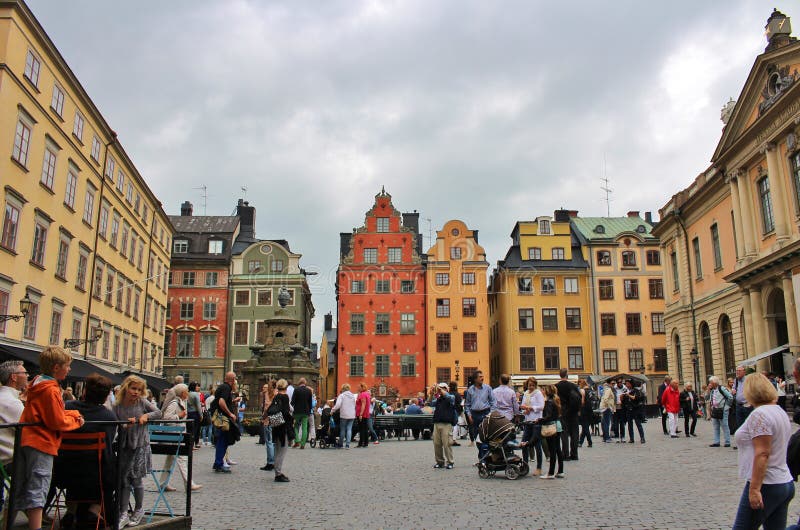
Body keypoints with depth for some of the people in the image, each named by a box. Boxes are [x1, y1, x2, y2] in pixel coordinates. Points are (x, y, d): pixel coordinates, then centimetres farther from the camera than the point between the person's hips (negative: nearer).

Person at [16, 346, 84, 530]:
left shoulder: (38, 384, 14)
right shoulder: (51, 390, -17)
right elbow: (58, 422, -16)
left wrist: (73, 414, 5)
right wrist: (76, 420, 1)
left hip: (26, 440, 9)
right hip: (42, 443, -9)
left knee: (20, 489, 15)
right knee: (38, 491, -7)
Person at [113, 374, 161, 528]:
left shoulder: (142, 402, -1)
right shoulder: (117, 406, -1)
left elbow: (158, 413, 2)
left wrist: (146, 415, -14)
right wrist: (125, 425, -22)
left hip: (140, 445, -2)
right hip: (124, 445, 2)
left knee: (135, 478, 1)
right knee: (123, 479, 3)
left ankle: (139, 510, 20)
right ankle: (123, 514, 10)